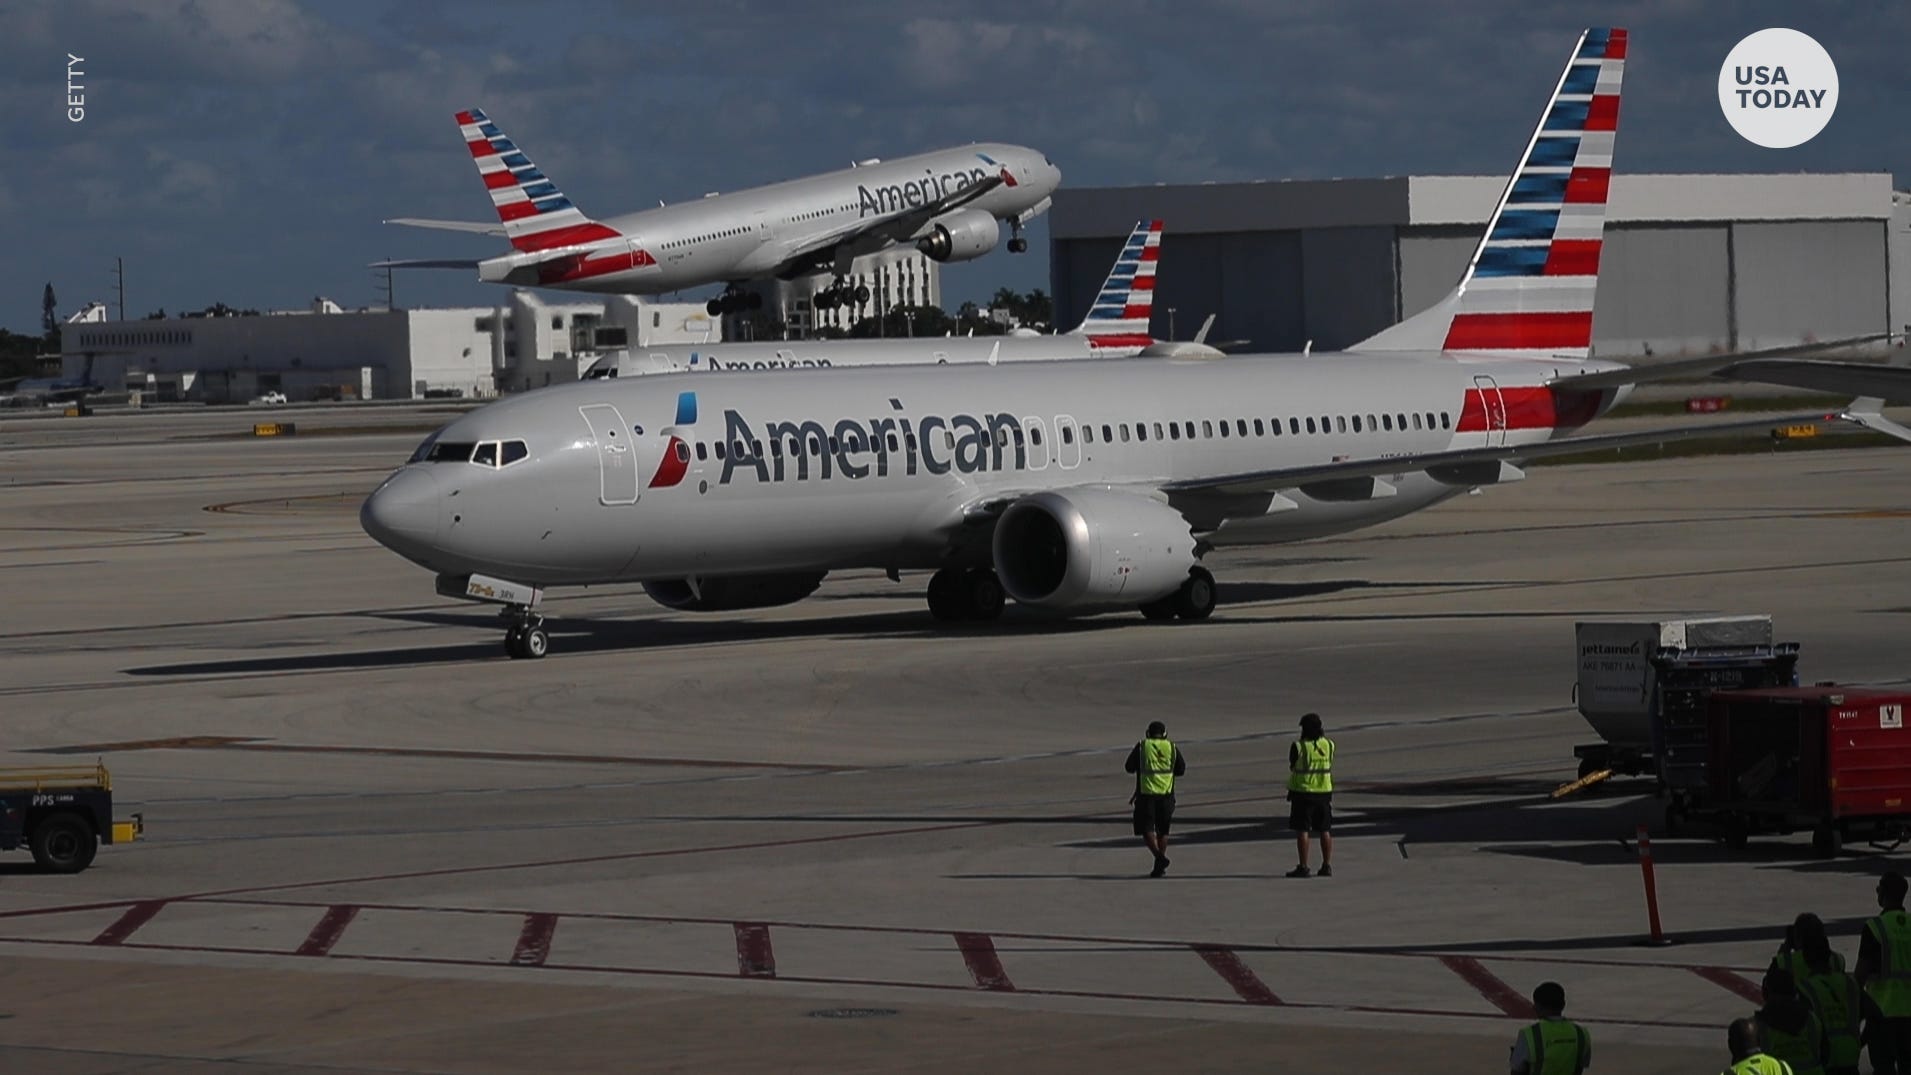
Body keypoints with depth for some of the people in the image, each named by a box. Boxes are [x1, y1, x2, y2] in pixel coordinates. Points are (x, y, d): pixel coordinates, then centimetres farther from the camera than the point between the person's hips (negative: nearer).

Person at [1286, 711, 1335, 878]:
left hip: (1303, 791, -4)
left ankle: (1303, 867, -2)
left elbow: (1292, 768, -7)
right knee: (1325, 830, 11)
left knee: (1302, 830, 0)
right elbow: (1330, 767, 8)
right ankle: (1327, 865, 11)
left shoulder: (1299, 747, -13)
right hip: (1324, 790, 4)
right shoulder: (1329, 745, 1)